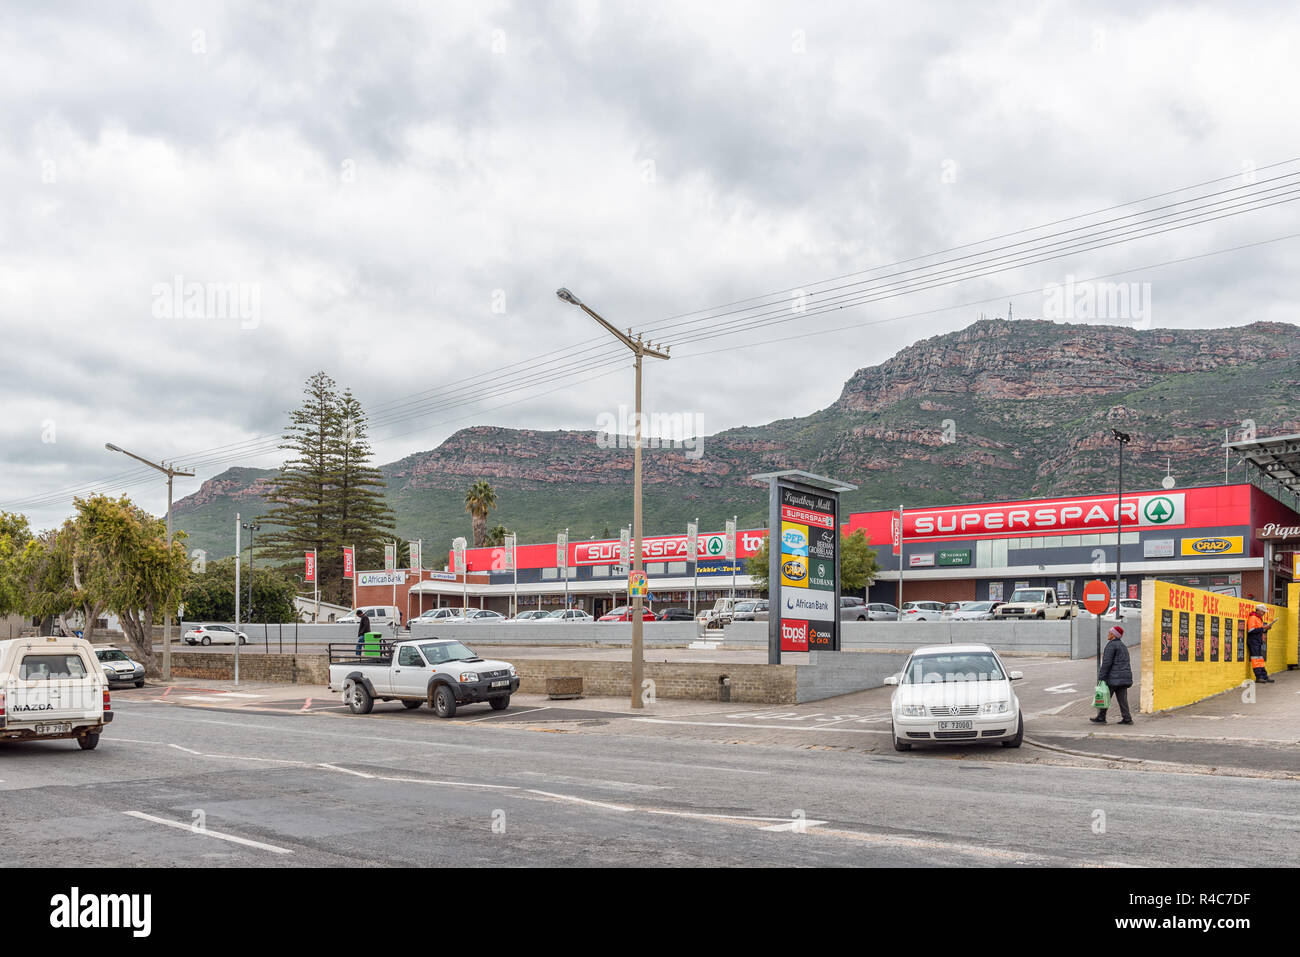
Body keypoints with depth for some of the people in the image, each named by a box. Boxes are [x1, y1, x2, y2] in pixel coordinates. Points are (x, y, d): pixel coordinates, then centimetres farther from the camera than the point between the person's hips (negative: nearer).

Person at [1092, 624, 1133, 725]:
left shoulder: (1111, 645, -11)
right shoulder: (1123, 646, 17)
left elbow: (1107, 662, -16)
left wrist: (1101, 677, -15)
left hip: (1114, 678, -8)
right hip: (1124, 677, 8)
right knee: (1122, 699, 8)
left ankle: (1101, 718, 2)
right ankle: (1127, 718, 4)